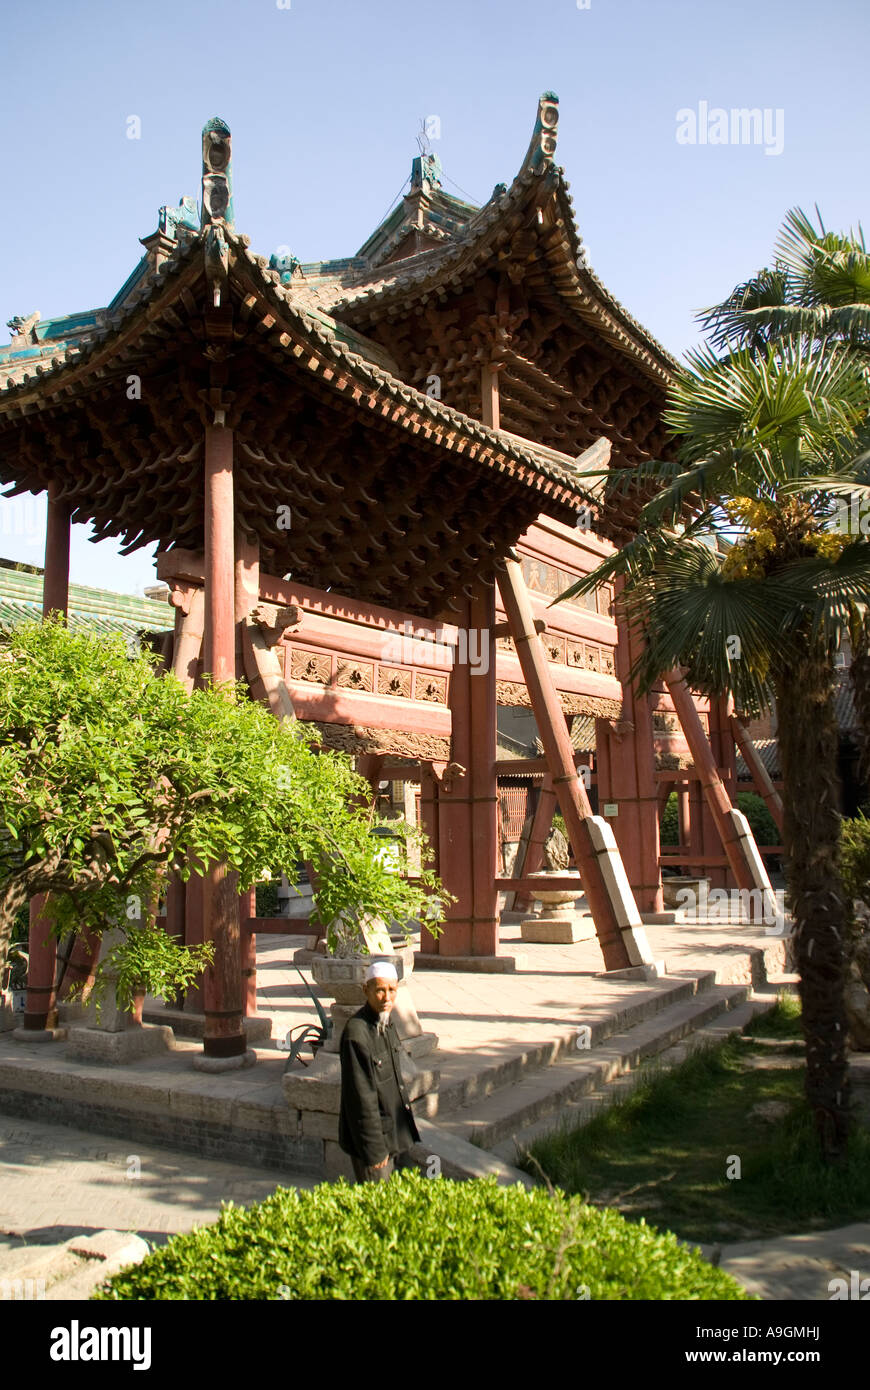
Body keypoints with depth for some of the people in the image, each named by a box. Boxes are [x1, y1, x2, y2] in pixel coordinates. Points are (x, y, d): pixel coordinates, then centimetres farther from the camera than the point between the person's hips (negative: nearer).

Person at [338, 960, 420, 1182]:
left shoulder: (387, 1024, 4)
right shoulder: (356, 1033, -24)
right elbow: (362, 1099, -22)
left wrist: (406, 1129, 18)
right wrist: (374, 1150, -18)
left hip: (397, 1136, 9)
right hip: (373, 1138, -9)